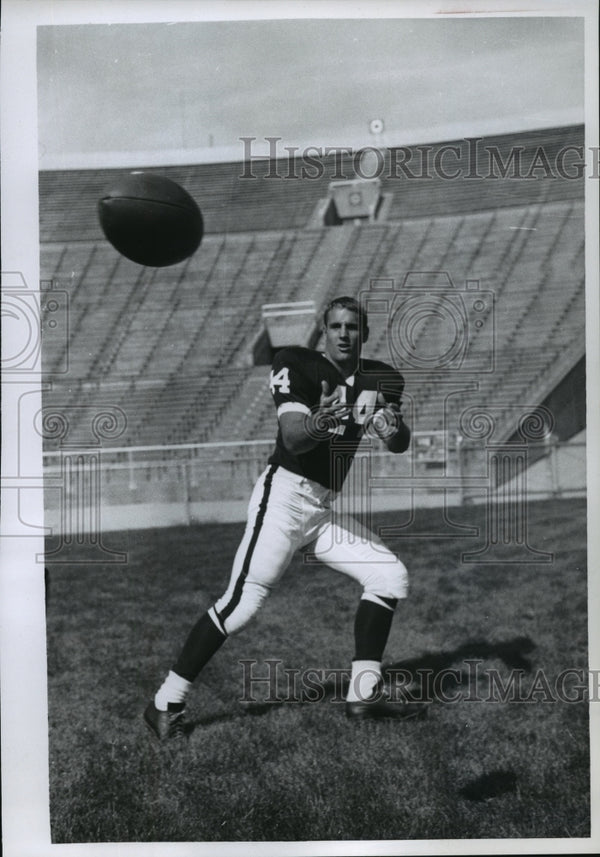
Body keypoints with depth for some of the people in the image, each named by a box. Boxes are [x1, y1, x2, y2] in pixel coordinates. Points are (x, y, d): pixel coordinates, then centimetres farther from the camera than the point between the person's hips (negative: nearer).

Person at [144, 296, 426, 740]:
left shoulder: (378, 379, 8)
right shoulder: (299, 365, -10)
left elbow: (400, 445, -3)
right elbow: (293, 439, -21)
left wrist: (393, 427, -27)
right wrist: (319, 422, -43)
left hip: (323, 509, 7)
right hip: (284, 497, -7)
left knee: (391, 576, 1)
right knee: (242, 603, -14)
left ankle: (364, 694, 10)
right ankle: (166, 704, -5)